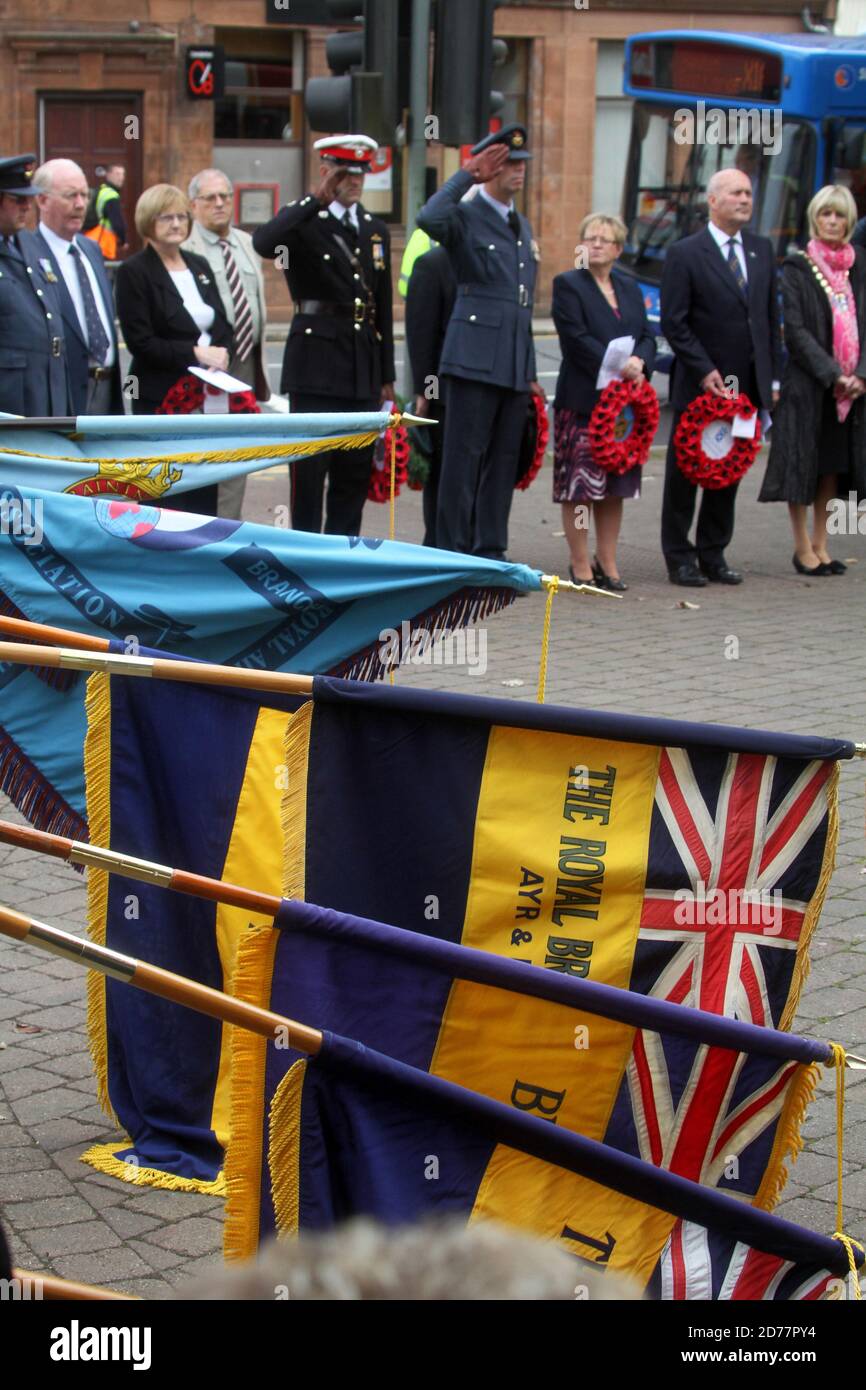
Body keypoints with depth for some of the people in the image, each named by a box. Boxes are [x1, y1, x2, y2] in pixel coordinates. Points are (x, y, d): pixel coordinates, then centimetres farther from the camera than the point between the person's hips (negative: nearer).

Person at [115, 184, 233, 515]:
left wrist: (222, 353, -5)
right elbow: (141, 341, -13)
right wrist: (195, 353, -18)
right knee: (163, 501, -3)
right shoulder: (134, 272, -7)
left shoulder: (199, 265, 14)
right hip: (161, 398, -6)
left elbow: (222, 324, 17)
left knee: (205, 497, 9)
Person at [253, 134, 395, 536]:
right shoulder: (303, 222, -3)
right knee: (310, 471, -4)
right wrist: (317, 198, -25)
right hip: (317, 363, -6)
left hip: (363, 366, 6)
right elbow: (264, 243, -28)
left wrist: (386, 377, 15)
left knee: (356, 473, 9)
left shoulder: (376, 230, 15)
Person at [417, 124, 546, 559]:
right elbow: (429, 218, -29)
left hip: (514, 366, 7)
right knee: (464, 458, -4)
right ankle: (454, 553, 1)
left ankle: (490, 552, 15)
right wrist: (466, 175, -18)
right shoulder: (465, 217, -3)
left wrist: (530, 370, 20)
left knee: (504, 461, 9)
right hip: (474, 359, -7)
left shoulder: (522, 225, 20)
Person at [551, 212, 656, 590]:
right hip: (582, 399, -6)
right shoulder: (567, 285, -2)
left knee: (615, 486, 9)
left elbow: (647, 336, 11)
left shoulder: (630, 288, 16)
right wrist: (618, 367, -19)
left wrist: (639, 363, -11)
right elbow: (577, 338, -13)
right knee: (579, 486, -4)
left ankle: (607, 563, 17)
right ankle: (581, 566, 3)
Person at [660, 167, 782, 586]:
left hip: (747, 386, 5)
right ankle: (679, 557, 12)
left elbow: (771, 317, 14)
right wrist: (705, 372, -15)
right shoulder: (685, 253, -5)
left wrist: (772, 377, 8)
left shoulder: (762, 250, 11)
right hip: (697, 385, -5)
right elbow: (673, 323, -9)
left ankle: (713, 554, 20)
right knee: (684, 471, 3)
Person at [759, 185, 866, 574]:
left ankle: (820, 545, 17)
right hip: (808, 382, -4)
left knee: (833, 465, 9)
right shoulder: (797, 268, -3)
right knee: (803, 463, -2)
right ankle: (803, 548, 5)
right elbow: (795, 330, -9)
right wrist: (832, 374, -16)